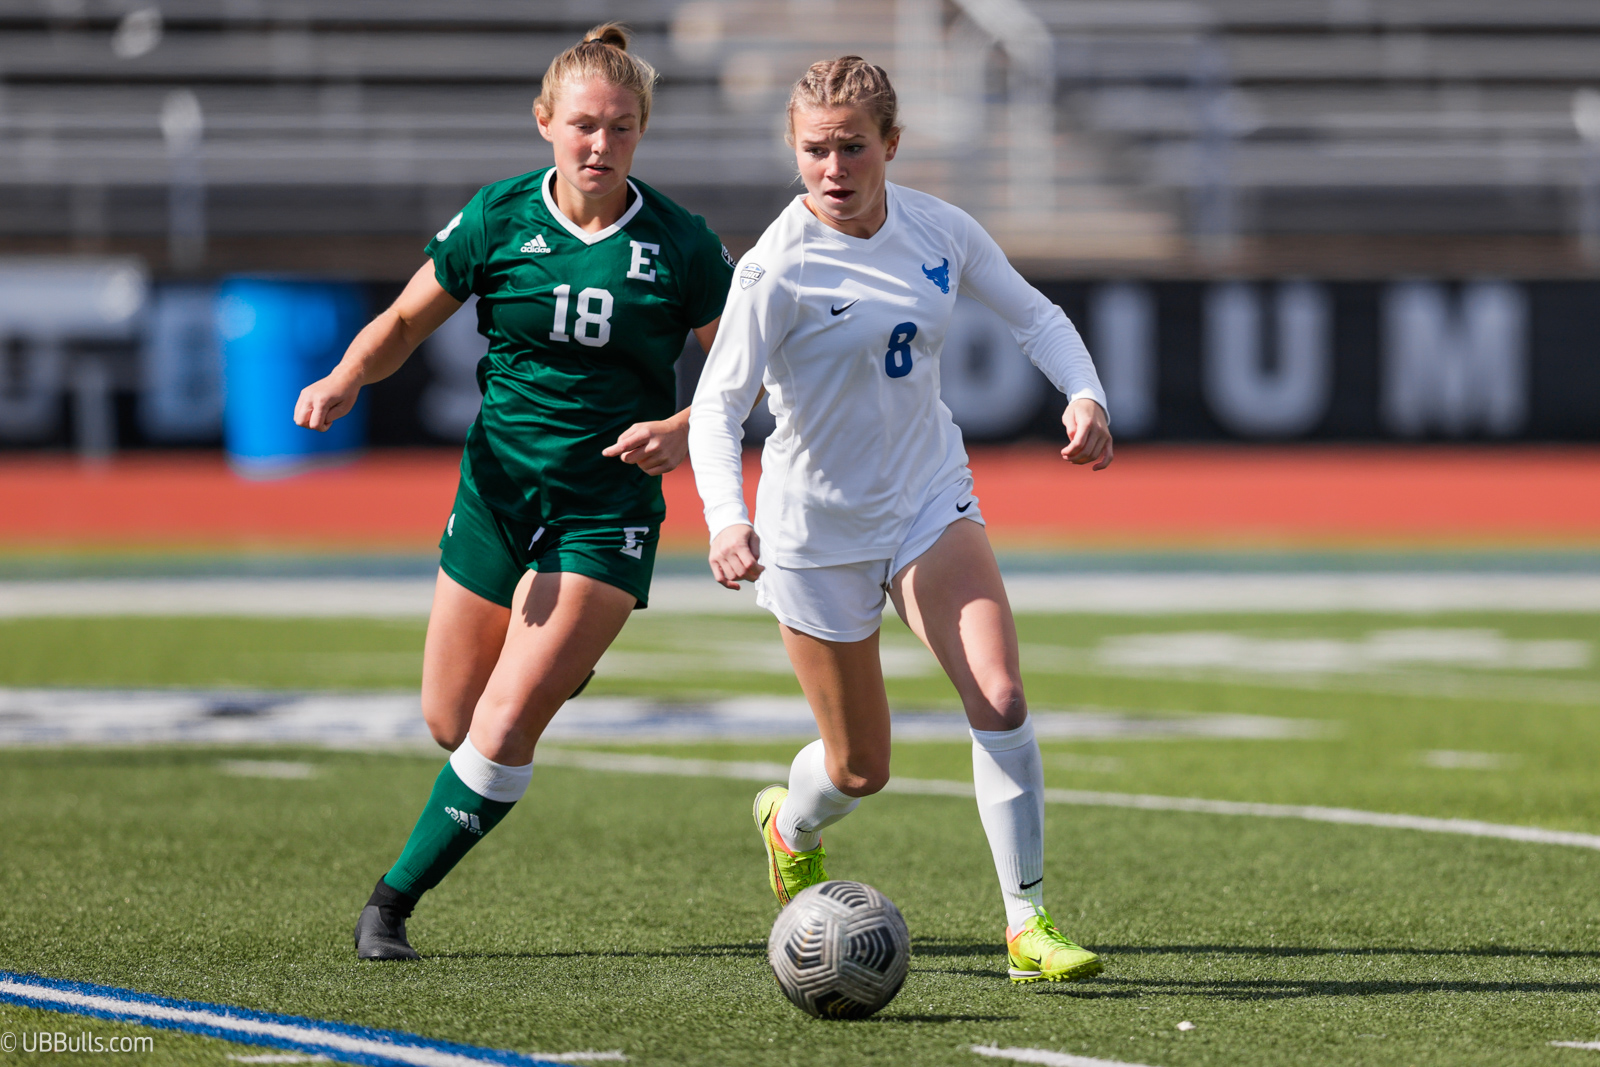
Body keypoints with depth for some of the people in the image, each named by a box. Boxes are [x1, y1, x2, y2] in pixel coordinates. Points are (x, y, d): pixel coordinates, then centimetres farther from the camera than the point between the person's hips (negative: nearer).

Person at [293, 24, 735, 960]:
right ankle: (553, 672, 48)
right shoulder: (496, 221, -5)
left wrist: (686, 430, -19)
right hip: (499, 490, 3)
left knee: (504, 730, -15)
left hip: (608, 511, -3)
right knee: (451, 723, 12)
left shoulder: (680, 246, -8)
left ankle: (395, 900, -1)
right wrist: (346, 381, -16)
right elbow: (405, 324, 4)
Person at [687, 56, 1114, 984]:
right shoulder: (780, 269, -20)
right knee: (861, 768, 8)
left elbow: (1035, 316, 8)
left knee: (1001, 700, -19)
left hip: (931, 502, 3)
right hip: (818, 528, -3)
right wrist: (728, 519, -41)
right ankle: (790, 824, 45)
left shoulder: (940, 231, -6)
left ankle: (1029, 924, -10)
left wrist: (1085, 395, -12)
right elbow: (717, 406, -24)